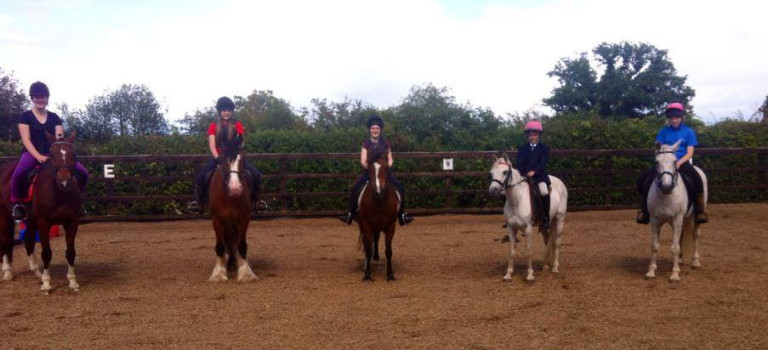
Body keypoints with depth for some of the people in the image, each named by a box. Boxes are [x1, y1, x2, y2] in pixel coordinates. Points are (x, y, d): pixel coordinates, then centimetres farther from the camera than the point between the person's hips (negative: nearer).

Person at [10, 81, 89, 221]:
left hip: (51, 154, 4)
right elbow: (26, 140, -7)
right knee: (19, 173, -40)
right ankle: (17, 203, -13)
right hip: (32, 154, -3)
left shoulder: (54, 118, 12)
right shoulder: (25, 116, 2)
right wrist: (38, 156, -23)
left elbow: (60, 139, 4)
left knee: (82, 172, -16)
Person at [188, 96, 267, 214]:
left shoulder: (237, 124, 0)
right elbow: (212, 144, -8)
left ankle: (256, 199, 4)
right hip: (218, 157, 0)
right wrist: (217, 158, -25)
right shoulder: (214, 125, 1)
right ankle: (200, 201, 0)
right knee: (200, 175, -22)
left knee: (256, 174, -19)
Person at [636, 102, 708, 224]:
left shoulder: (689, 132, 5)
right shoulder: (663, 132, 8)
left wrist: (679, 163, -20)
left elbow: (690, 153, -2)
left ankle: (700, 211, -20)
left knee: (696, 179, -34)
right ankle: (645, 211, -4)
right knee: (643, 179, -20)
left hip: (683, 163, -2)